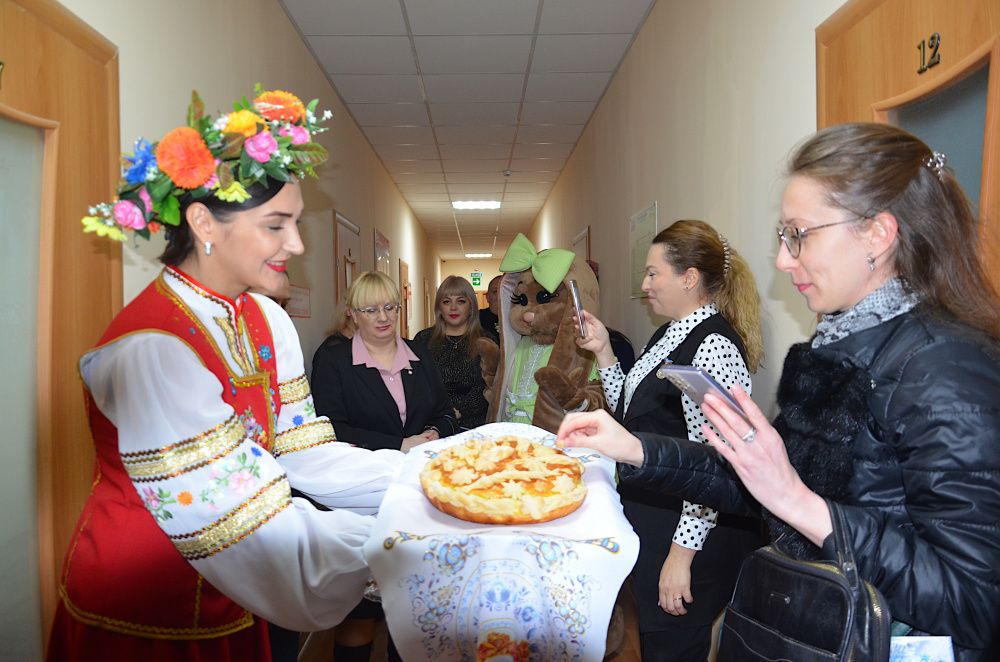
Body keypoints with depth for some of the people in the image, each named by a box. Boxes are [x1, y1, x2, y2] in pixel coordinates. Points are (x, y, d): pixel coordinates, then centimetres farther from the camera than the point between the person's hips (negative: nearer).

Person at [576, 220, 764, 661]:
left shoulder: (714, 345, -22)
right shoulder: (668, 335, 8)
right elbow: (631, 413, 15)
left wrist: (681, 554, -22)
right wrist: (604, 352, 5)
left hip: (690, 534, -9)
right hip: (648, 522, 9)